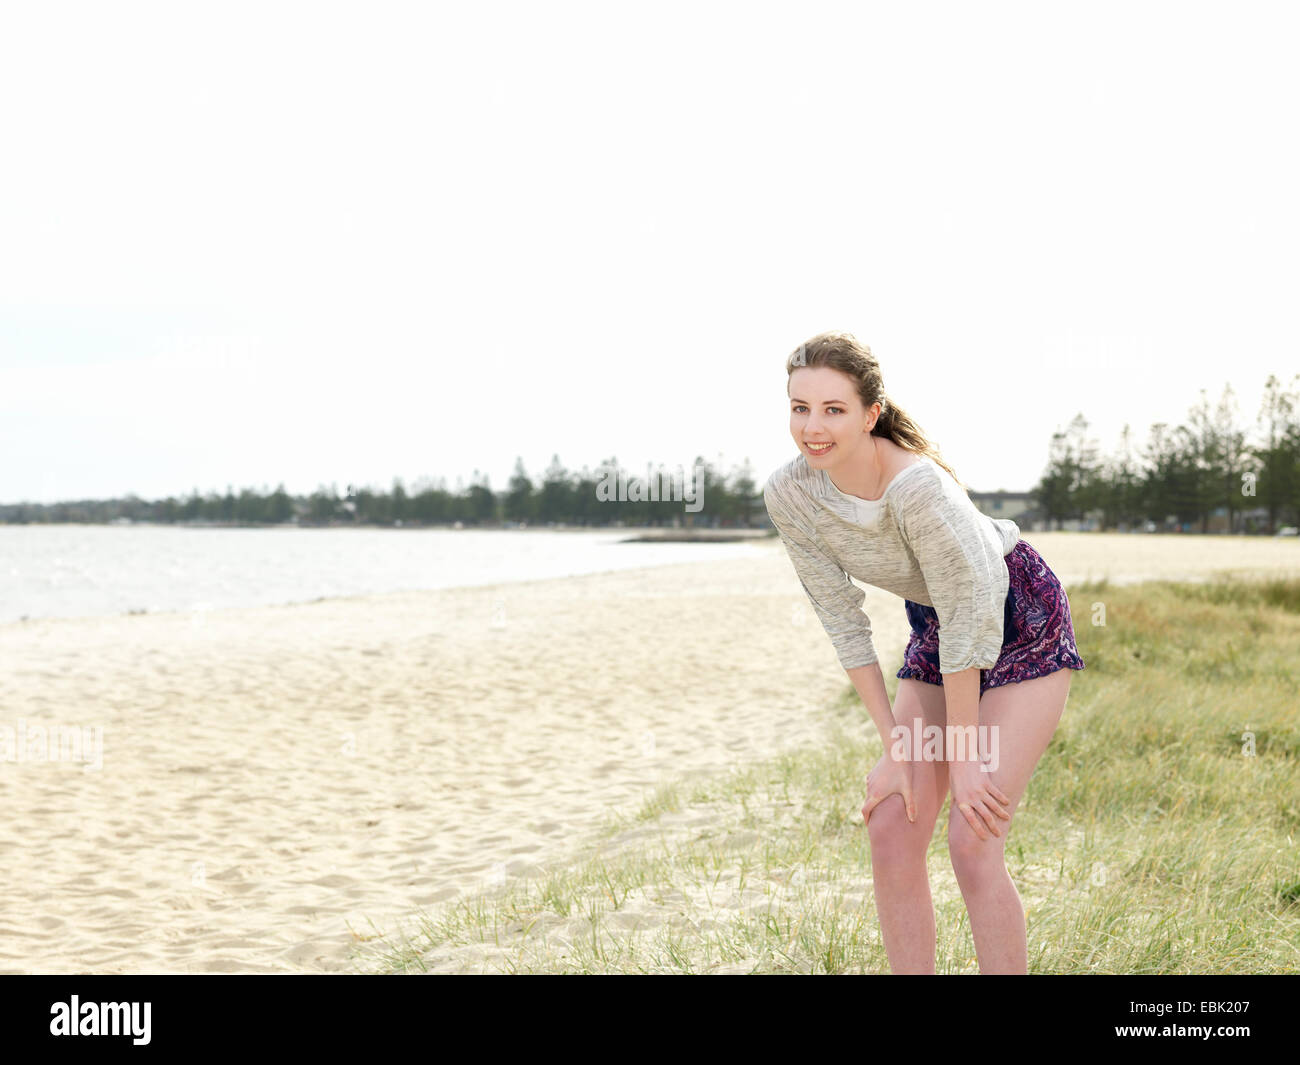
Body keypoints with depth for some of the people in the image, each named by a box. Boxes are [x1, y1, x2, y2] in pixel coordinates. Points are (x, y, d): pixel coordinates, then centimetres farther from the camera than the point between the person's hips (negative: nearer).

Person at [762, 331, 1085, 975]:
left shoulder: (919, 488, -35)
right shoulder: (788, 494, -16)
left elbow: (970, 619, -26)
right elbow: (842, 622, -8)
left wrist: (964, 756, -18)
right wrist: (895, 748, -8)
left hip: (1020, 626, -6)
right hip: (934, 627, 6)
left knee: (971, 840, -14)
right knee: (890, 832, -2)